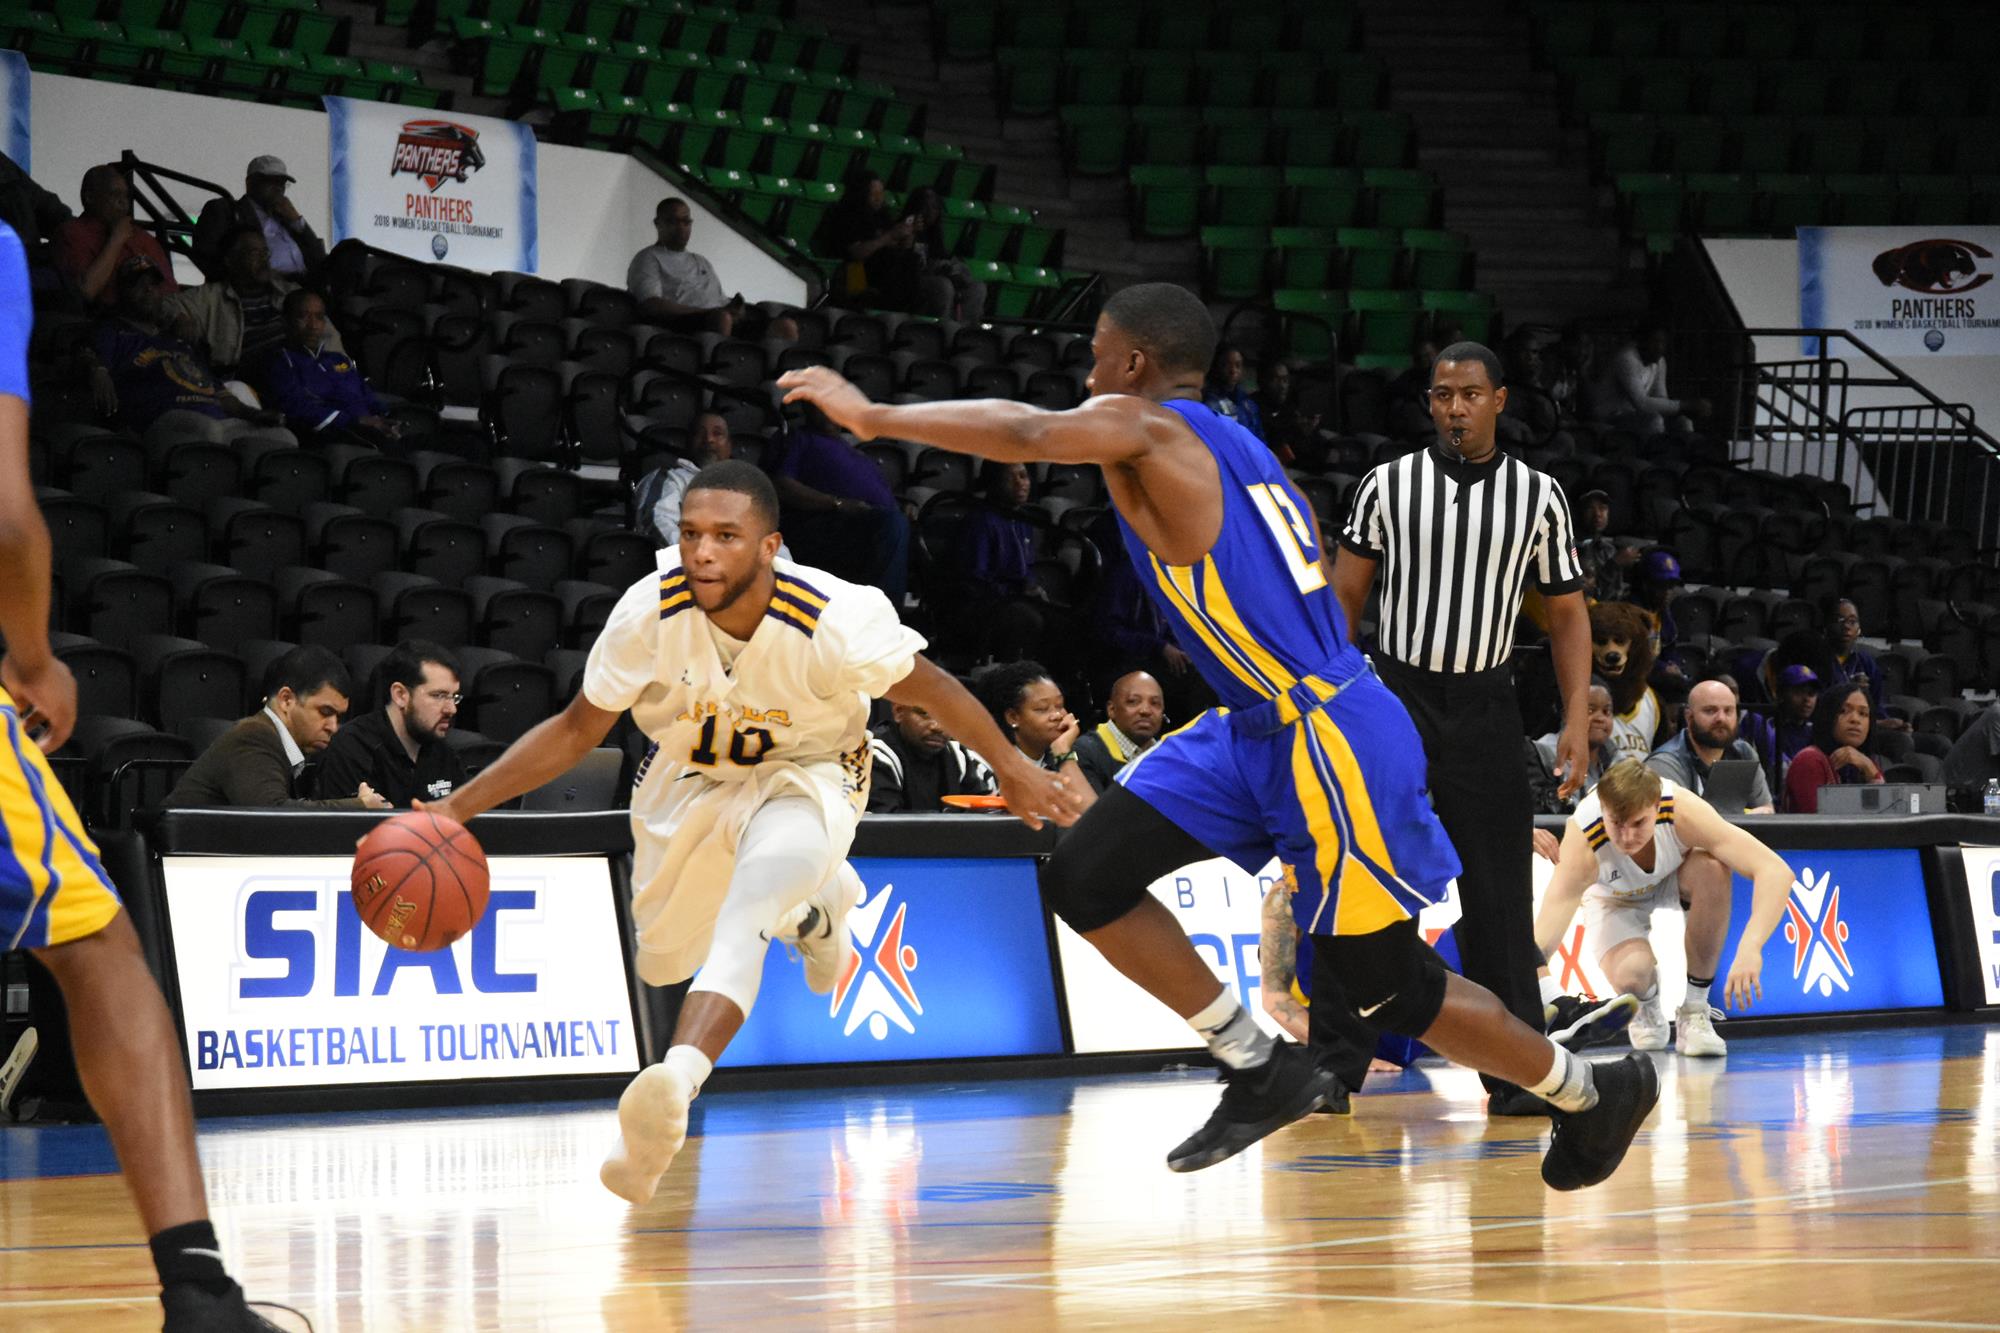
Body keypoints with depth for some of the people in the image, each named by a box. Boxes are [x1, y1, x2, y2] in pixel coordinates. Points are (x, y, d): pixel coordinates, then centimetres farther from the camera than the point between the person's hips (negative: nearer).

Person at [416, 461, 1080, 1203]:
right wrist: (459, 808, -21)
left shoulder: (834, 619, -33)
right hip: (693, 776, 4)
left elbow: (930, 690, -13)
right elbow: (577, 729, -13)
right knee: (663, 961, 16)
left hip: (805, 777, -4)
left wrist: (1012, 772, -2)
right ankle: (815, 906, 44)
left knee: (742, 919, -33)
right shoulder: (651, 610, -26)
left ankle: (677, 1081, -48)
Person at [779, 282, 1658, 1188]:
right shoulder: (1238, 450, 14)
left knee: (1389, 986, 3)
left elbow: (1028, 434, -29)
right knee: (1083, 877, 1)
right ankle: (1263, 1071, 9)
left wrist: (871, 415, -22)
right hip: (1258, 729, 9)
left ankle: (1594, 1093, 23)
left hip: (1326, 741, -9)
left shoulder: (1143, 426, -12)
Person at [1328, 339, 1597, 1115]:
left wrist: (1577, 721, -2)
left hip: (1484, 709, 0)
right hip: (1395, 697, 0)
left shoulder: (1538, 495, 3)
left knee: (1497, 901, 1)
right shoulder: (1388, 484, 2)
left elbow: (1567, 613, 7)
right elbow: (1345, 594, 5)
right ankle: (1334, 1065, 2)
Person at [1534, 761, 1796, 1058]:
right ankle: (1645, 1010, 10)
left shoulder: (1683, 811, -38)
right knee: (1630, 975, -32)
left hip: (1674, 877, 1)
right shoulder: (1582, 842, -40)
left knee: (1712, 868, -34)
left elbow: (1776, 871, -44)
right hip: (1614, 897, -1)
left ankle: (1694, 1012, -17)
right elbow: (1541, 944, -45)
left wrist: (1750, 948, -57)